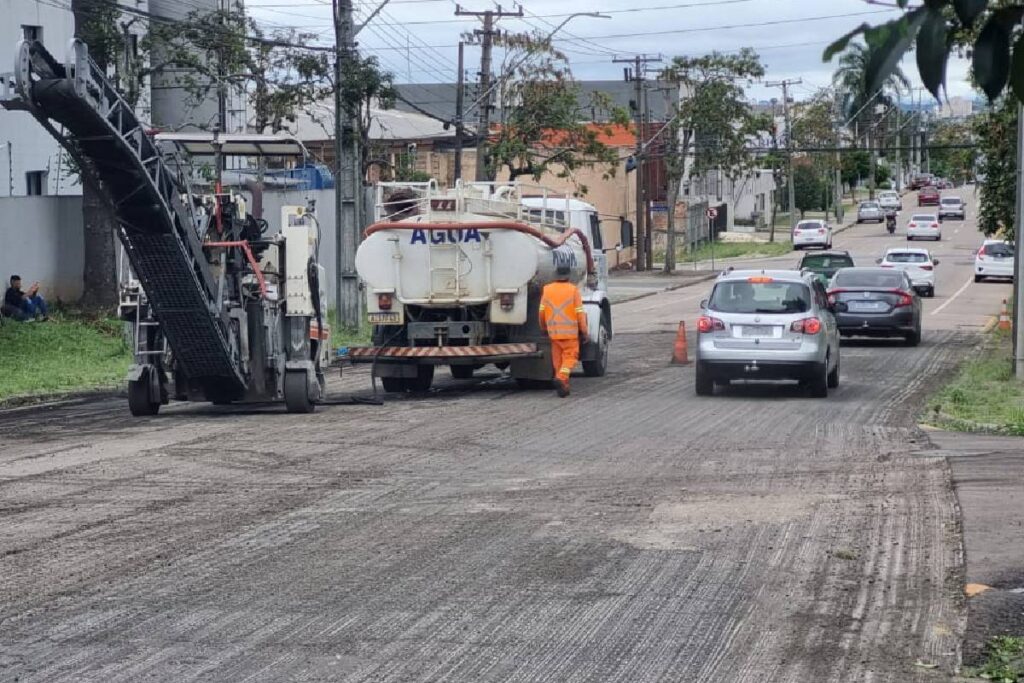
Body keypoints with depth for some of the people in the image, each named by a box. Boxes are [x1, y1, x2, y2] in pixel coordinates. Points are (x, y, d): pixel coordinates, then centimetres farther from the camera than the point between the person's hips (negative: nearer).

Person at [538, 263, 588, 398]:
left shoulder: (547, 289, 2)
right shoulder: (573, 290, -8)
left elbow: (542, 311, 5)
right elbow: (580, 312, -9)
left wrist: (544, 328, 19)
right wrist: (584, 330, -1)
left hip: (553, 331, 3)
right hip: (570, 331, -3)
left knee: (558, 359, 11)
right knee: (570, 357, 3)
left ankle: (563, 387, 11)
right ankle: (561, 378, -21)